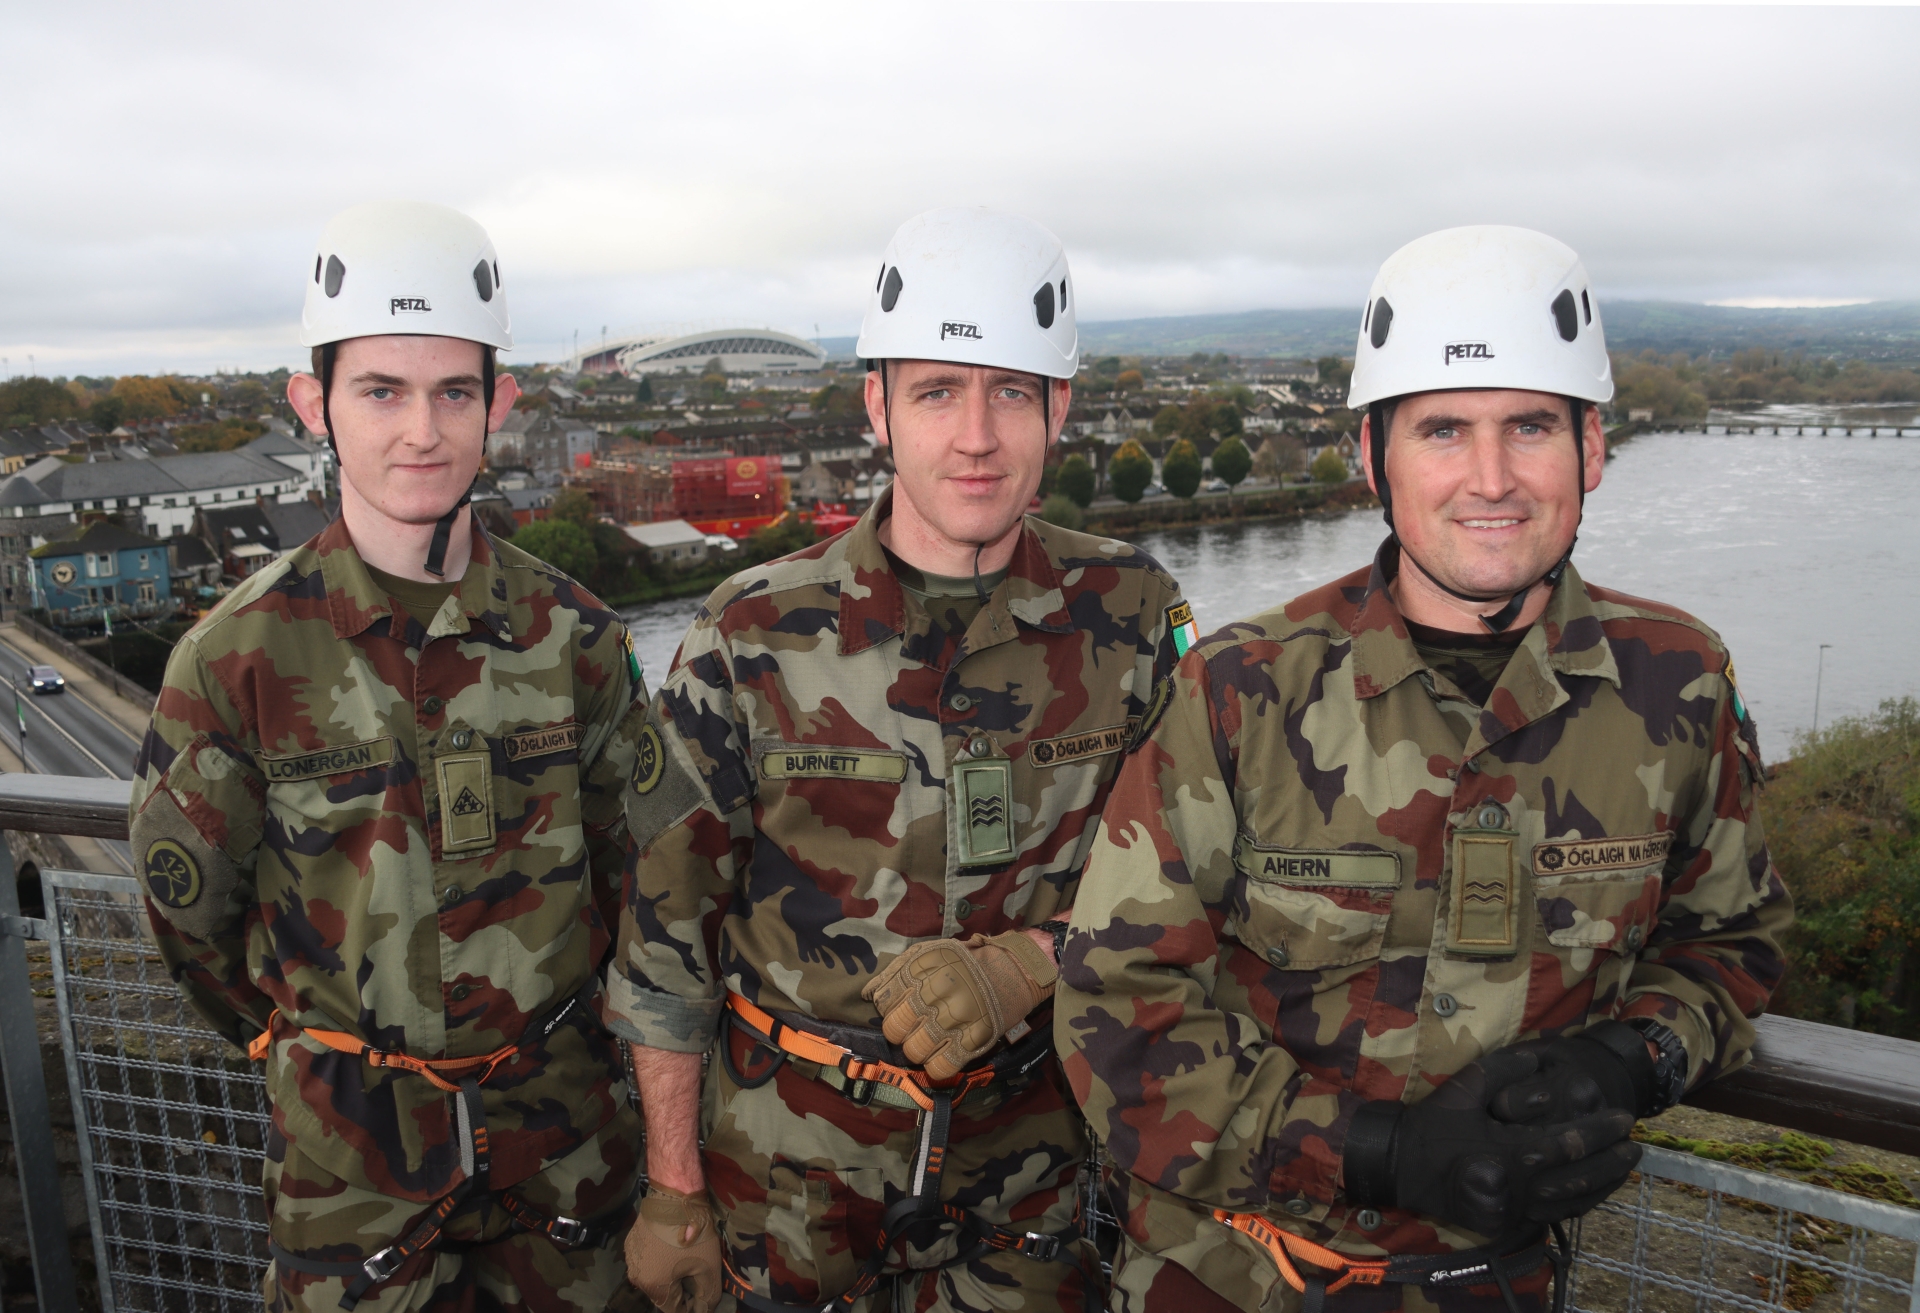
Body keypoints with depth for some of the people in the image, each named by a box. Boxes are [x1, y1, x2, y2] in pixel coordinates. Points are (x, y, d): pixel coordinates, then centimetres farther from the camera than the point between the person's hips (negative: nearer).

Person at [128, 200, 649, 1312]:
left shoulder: (572, 636, -8)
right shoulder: (239, 655, -13)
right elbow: (187, 903, -1)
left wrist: (551, 1007, 8)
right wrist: (321, 1044, 8)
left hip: (567, 1120, 2)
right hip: (352, 1136, -1)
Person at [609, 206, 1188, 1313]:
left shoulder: (1131, 616, -9)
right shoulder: (756, 637, -13)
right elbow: (667, 925, -5)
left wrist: (1021, 965, -22)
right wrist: (673, 1192, -1)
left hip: (1028, 1165, 2)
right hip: (788, 1171, -1)